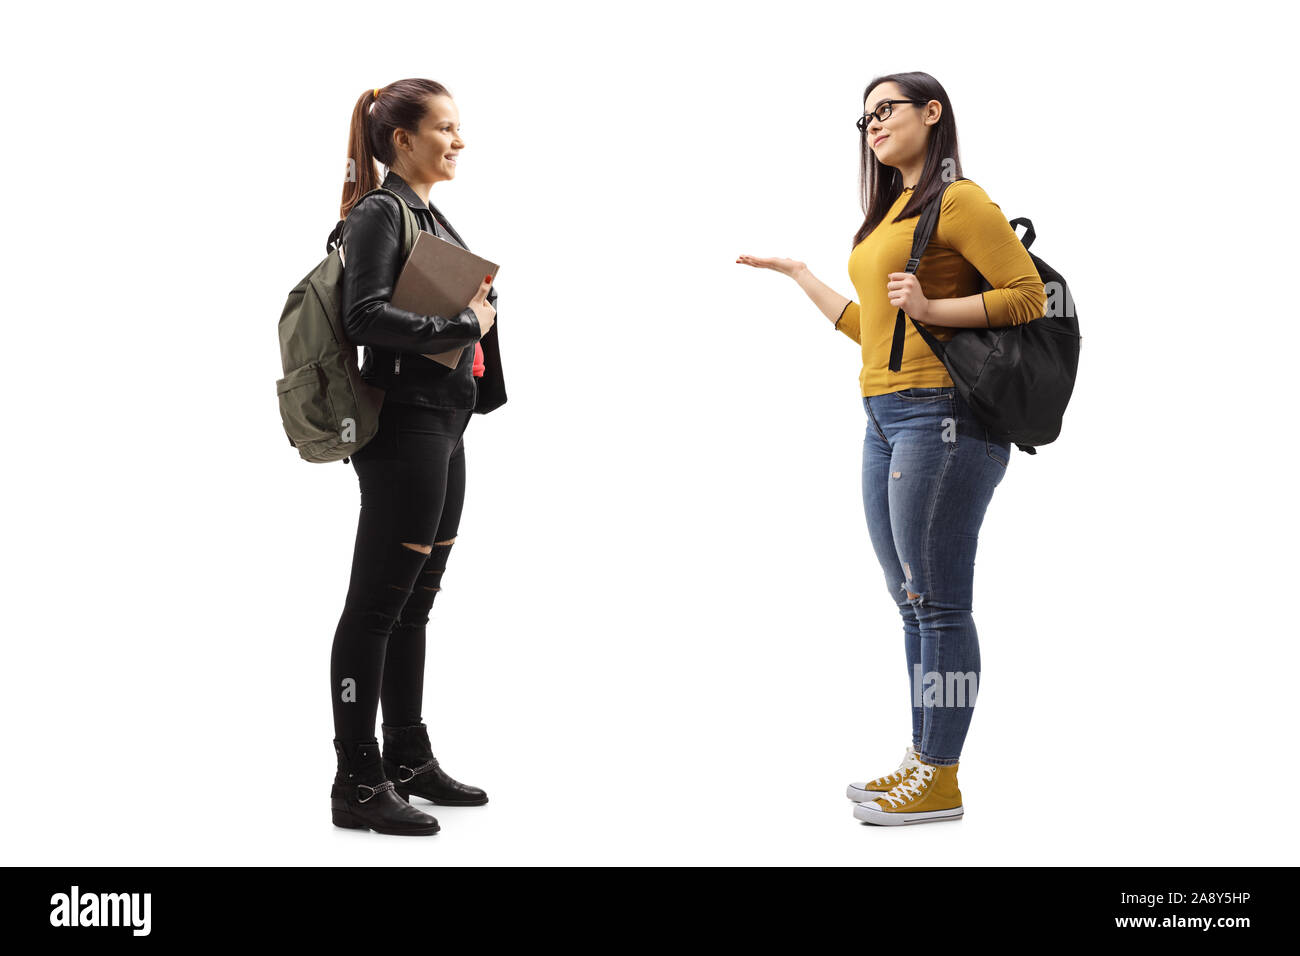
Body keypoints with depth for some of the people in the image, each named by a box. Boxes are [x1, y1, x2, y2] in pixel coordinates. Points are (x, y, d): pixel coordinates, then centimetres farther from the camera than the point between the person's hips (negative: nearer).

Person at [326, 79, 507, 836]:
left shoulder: (431, 216, 18)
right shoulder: (380, 214, -9)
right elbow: (366, 317, -21)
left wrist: (477, 309, 5)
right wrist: (465, 325, -18)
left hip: (444, 425, 9)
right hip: (404, 426, -9)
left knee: (414, 602, 15)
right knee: (377, 605, -4)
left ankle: (409, 760, 25)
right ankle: (357, 785, 4)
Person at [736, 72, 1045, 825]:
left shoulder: (959, 200, -5)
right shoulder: (889, 216, 23)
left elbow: (1029, 296, -11)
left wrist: (931, 308, -19)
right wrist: (797, 274, 31)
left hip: (943, 417, -9)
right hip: (887, 418, 9)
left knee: (939, 603, -5)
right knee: (912, 602, 11)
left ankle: (941, 780, 3)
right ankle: (922, 763, 20)